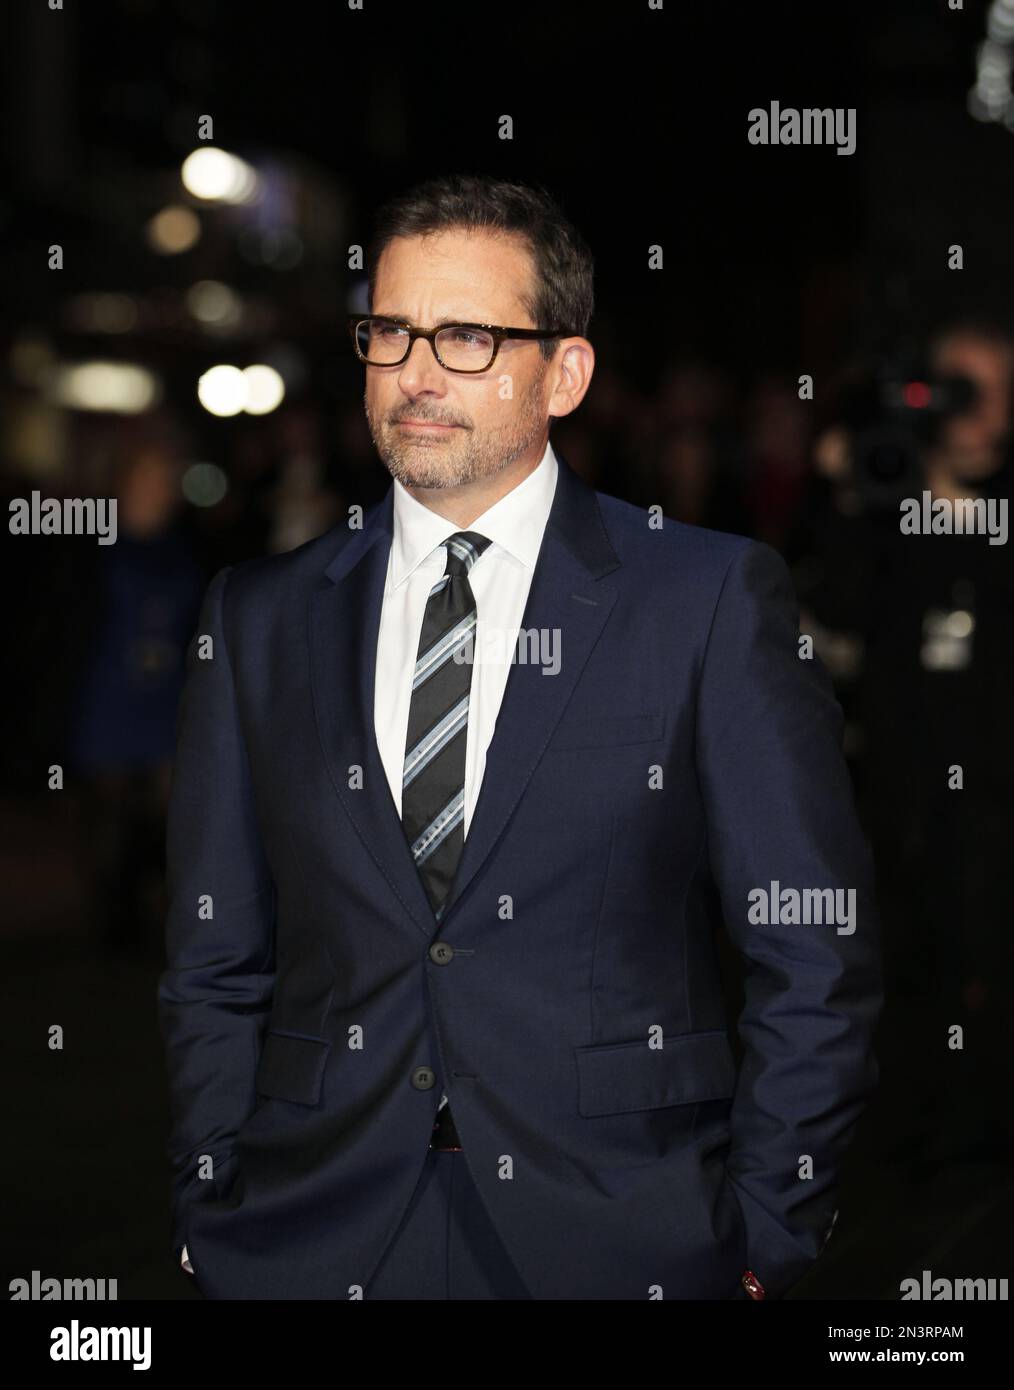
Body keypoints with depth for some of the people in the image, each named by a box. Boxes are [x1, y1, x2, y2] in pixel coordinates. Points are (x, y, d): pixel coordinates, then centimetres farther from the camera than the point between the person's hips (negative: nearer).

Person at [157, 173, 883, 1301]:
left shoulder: (714, 600, -2)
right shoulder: (259, 617, 7)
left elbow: (817, 958, -2)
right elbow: (215, 967, 9)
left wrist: (762, 1243, -5)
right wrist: (211, 1227, 3)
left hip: (616, 1247, -2)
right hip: (312, 1245, 2)